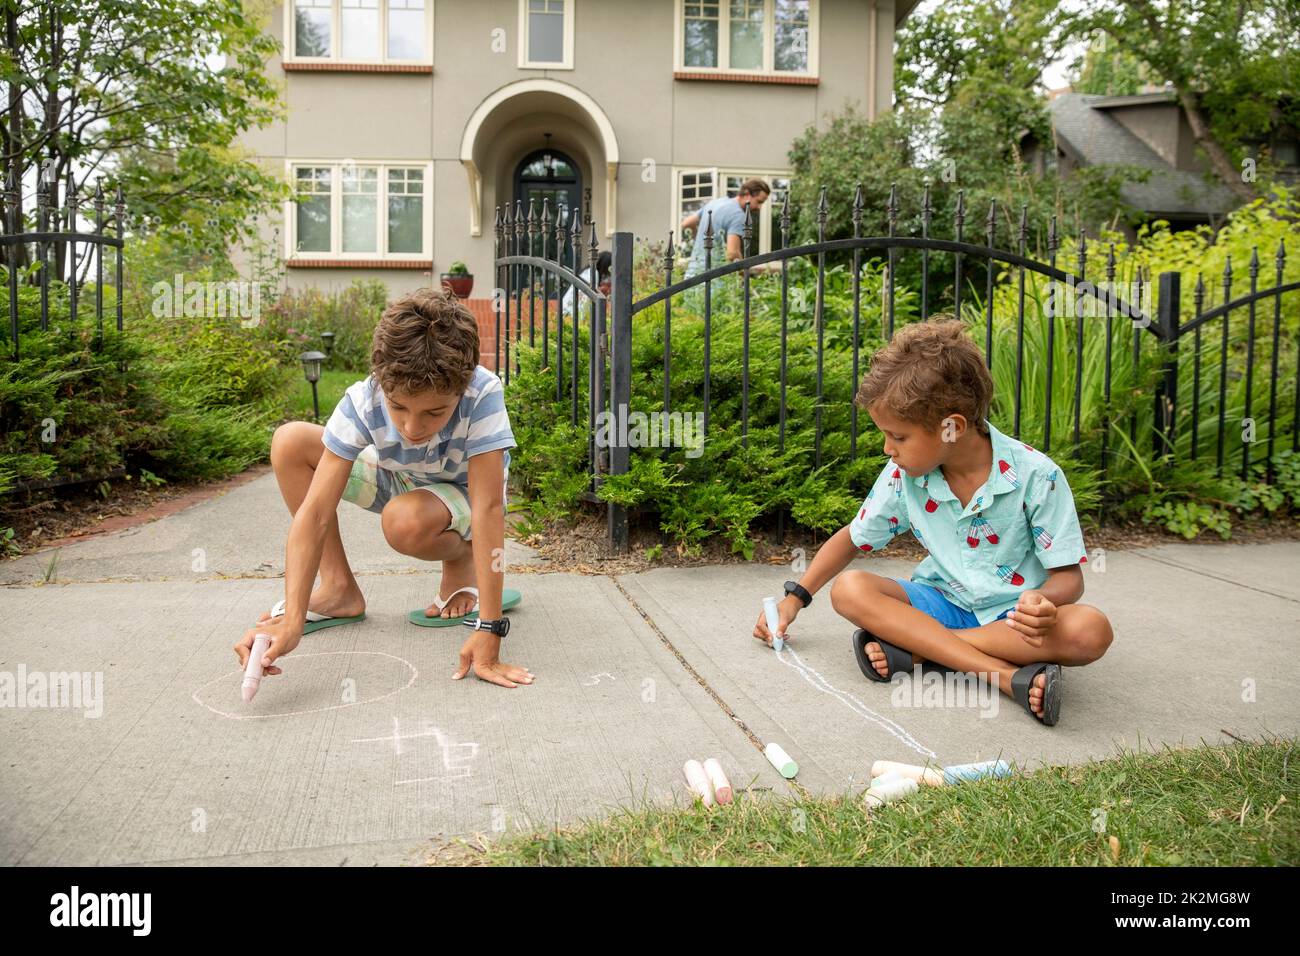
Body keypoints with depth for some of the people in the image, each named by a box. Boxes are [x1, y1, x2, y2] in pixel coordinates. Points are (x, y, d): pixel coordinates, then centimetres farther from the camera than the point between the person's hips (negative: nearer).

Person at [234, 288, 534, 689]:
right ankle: (340, 589, -7)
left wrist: (489, 630, -43)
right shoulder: (362, 402, -30)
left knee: (405, 520, -38)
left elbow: (489, 509, -40)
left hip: (463, 492, -4)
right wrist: (292, 621, -43)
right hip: (399, 479, 4)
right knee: (289, 441, -15)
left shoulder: (483, 394, -38)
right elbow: (315, 511, -33)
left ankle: (462, 561, -2)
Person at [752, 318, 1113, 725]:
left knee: (1090, 630, -34)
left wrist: (1044, 601, -37)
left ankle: (913, 648, -28)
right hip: (943, 602, 3)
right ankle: (1006, 674, -32)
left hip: (1014, 614, -2)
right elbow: (852, 538, 6)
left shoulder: (1037, 476, -17)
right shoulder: (903, 475, -8)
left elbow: (1068, 574, -13)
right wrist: (795, 598, 1)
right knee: (849, 590, -24)